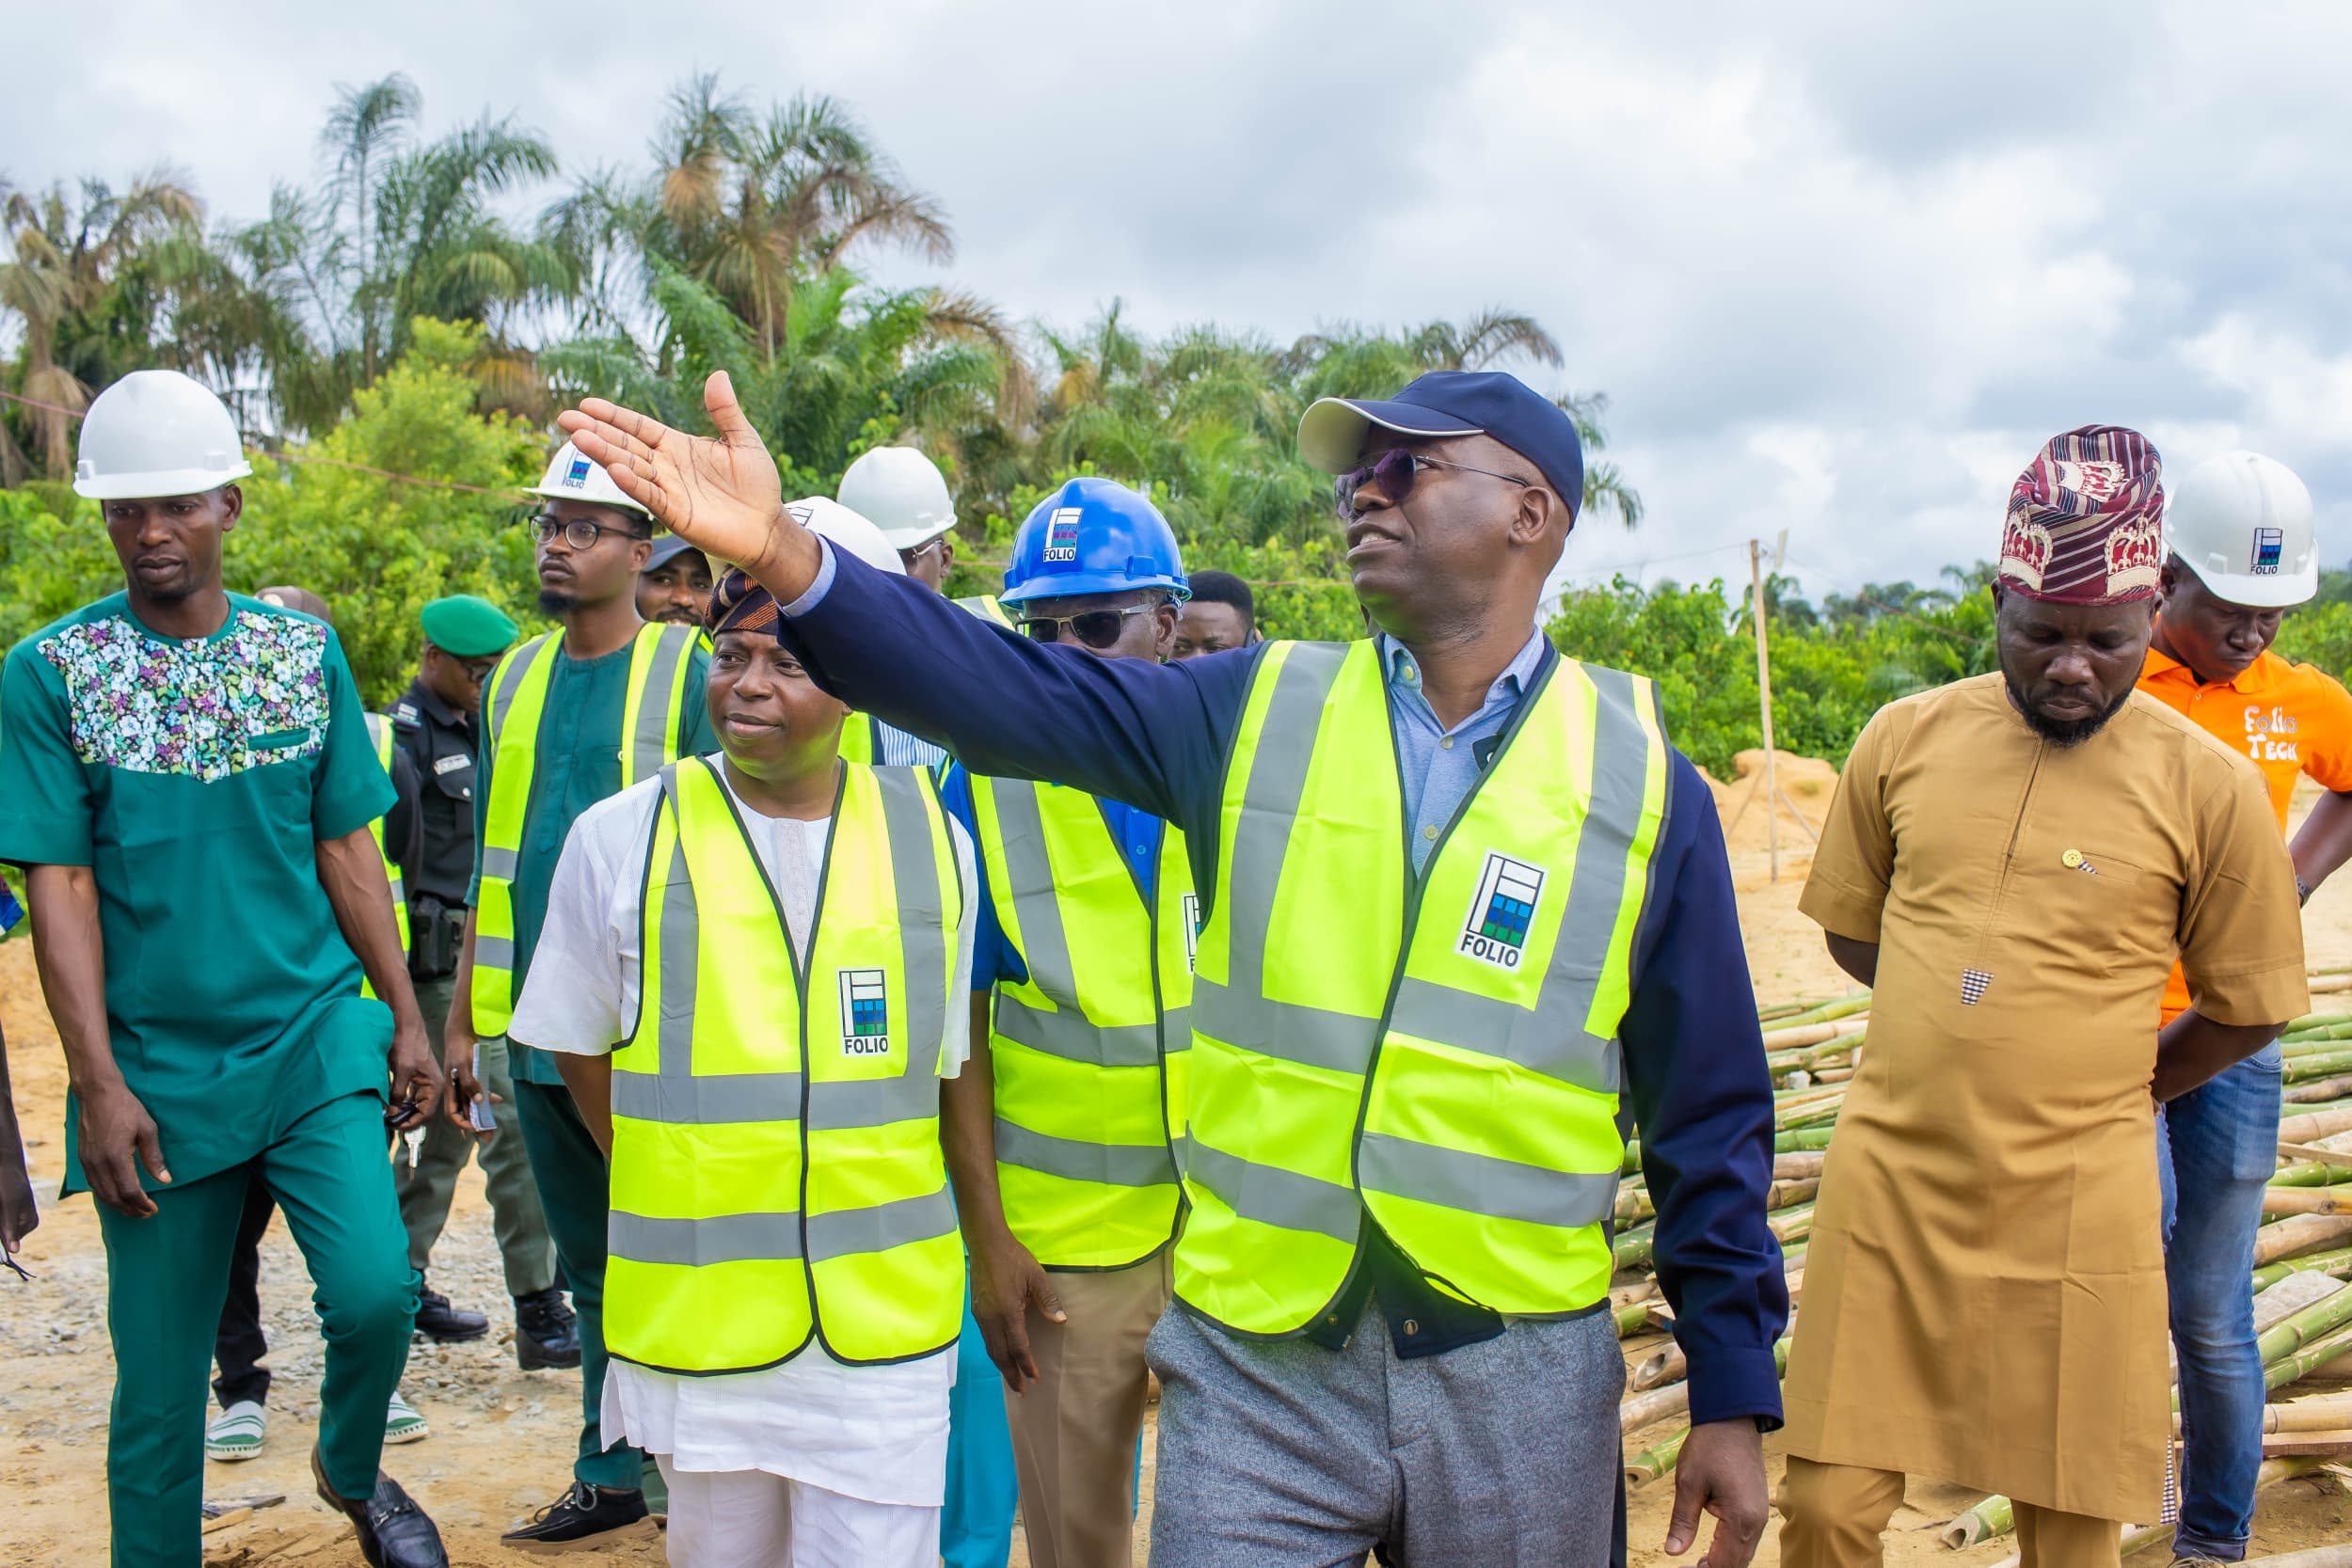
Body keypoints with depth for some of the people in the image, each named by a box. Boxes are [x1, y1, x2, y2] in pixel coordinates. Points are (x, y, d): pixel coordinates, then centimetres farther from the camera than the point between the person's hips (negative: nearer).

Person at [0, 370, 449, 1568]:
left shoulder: (304, 650, 3)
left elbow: (345, 849, 8)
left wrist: (404, 1016, 5)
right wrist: (98, 1085, -10)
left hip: (317, 1041, 1)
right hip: (155, 1067, -1)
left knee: (374, 1293, -12)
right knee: (159, 1371, 6)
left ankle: (350, 1470, 20)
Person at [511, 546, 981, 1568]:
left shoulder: (932, 841, 2)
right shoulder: (624, 838, -1)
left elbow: (951, 1063, 10)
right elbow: (584, 1054, 8)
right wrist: (684, 1198, 6)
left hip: (885, 1320, 0)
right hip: (695, 1313, 0)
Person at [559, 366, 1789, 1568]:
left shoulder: (1642, 779, 0)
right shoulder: (1258, 715, 2)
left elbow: (1709, 1115, 3)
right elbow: (1011, 690, -12)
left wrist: (1733, 1396, 3)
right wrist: (786, 557, -26)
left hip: (1518, 1385, 0)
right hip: (1258, 1364, 1)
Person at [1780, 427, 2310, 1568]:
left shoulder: (2207, 784, -5)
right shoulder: (1906, 739, 1)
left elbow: (2248, 1005, 5)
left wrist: (2111, 1087, 9)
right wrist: (1963, 1039, 9)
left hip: (2075, 1213, -1)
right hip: (1888, 1187, 2)